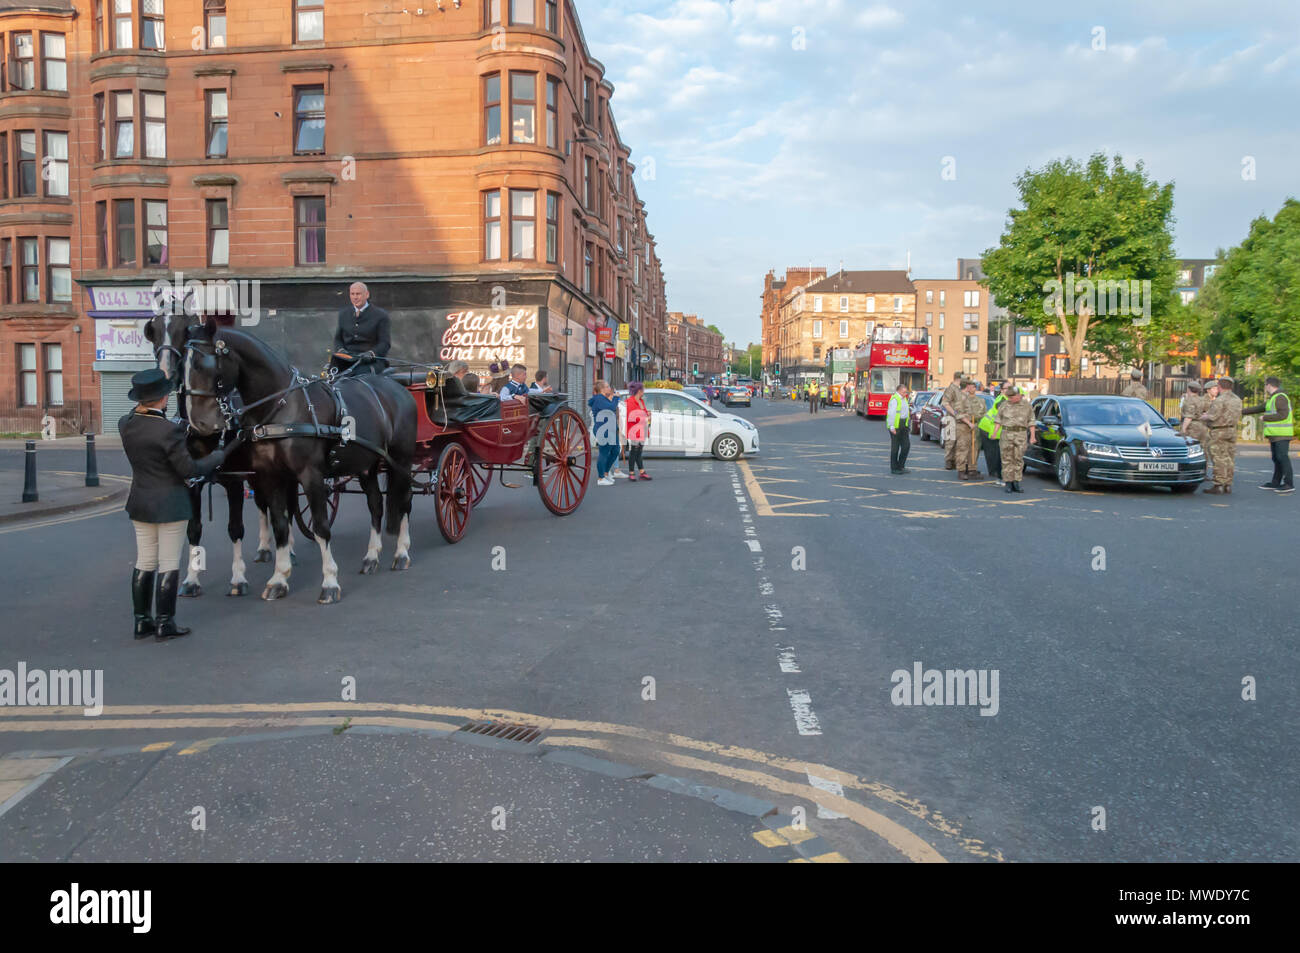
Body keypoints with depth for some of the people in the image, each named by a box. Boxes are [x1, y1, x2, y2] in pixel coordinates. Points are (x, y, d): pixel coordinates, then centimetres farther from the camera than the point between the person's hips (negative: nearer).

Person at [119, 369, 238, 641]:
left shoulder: (125, 425, -2)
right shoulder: (169, 430, -22)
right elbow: (190, 469, -16)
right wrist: (223, 453, -6)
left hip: (140, 503, 7)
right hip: (170, 505, -7)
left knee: (144, 563, 16)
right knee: (169, 565, 3)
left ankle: (142, 621, 23)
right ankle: (165, 624, 9)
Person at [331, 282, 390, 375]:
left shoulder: (380, 315, 3)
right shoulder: (343, 314, 19)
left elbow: (385, 343, 0)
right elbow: (338, 338, 23)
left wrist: (371, 353, -19)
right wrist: (341, 350, -1)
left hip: (371, 360, -4)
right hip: (348, 358, 4)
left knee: (363, 373, -35)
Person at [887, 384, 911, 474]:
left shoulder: (904, 399, 16)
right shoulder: (894, 399, -12)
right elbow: (891, 414, -18)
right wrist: (892, 427, -23)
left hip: (903, 425, 9)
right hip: (896, 426, -9)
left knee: (906, 445, 5)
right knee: (895, 447, -2)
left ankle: (900, 466, 14)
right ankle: (894, 468, 5)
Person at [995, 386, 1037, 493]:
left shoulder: (1027, 405, 9)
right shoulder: (1004, 405, 9)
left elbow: (1031, 422, 9)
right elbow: (998, 420, 9)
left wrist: (1033, 436, 2)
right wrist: (995, 432, -3)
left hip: (1021, 435, 0)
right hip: (1006, 433, 0)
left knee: (1018, 459, 0)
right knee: (1006, 459, -2)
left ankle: (1016, 483, 5)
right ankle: (1008, 484, 2)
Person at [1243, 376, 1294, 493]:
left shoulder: (1280, 397, -12)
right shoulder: (1272, 399, 19)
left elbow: (1283, 415, -21)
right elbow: (1258, 408, 26)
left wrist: (1265, 418, -12)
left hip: (1282, 434, -10)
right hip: (1275, 434, 10)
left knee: (1282, 457, -11)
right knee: (1277, 459, 11)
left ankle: (1289, 484, -11)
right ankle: (1275, 483, 14)